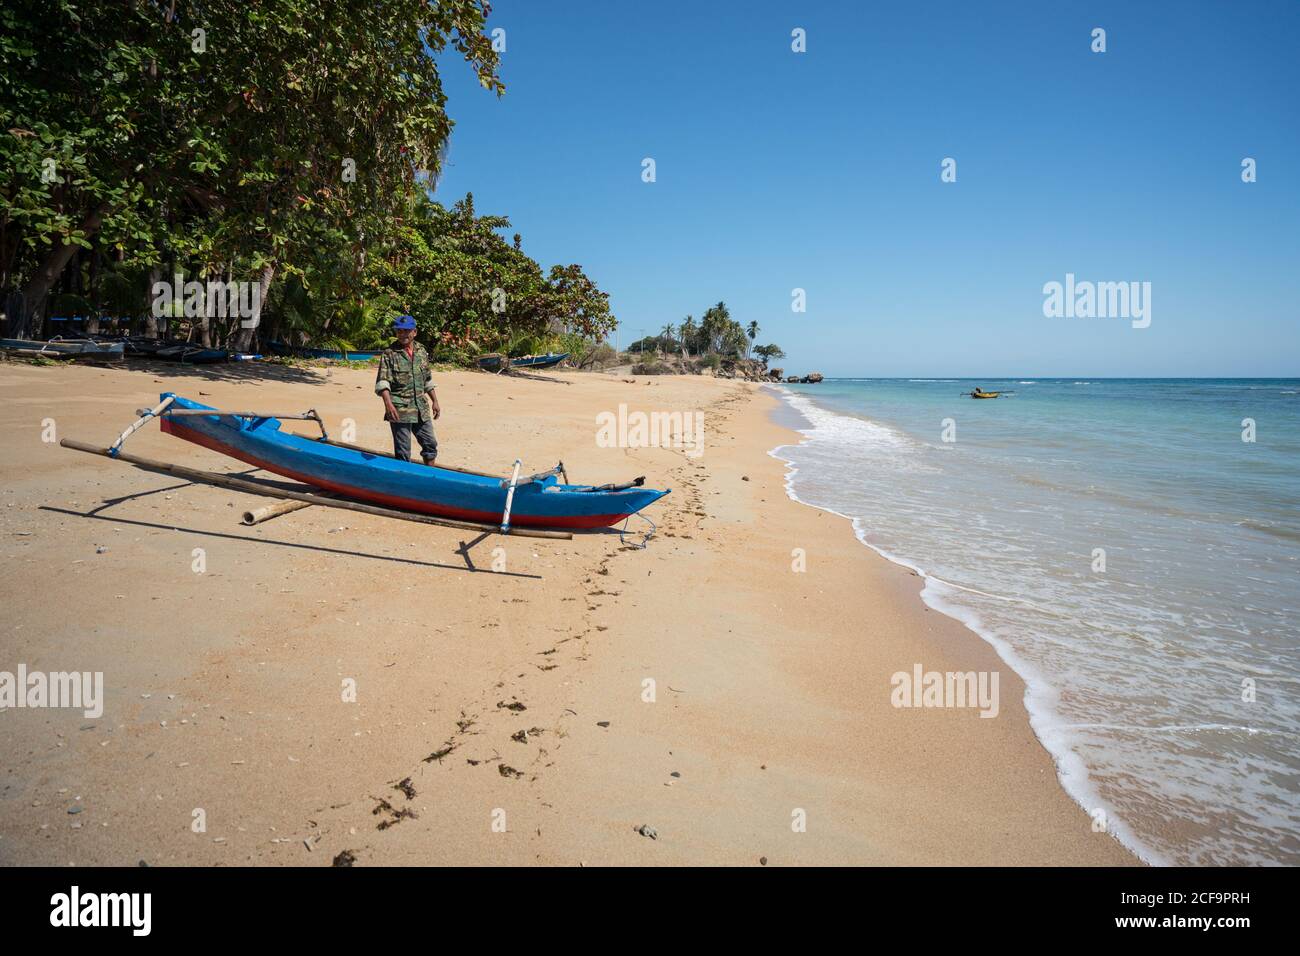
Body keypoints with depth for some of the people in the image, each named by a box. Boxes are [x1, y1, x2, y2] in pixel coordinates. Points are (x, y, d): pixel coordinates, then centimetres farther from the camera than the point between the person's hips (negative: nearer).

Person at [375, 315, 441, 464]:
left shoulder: (421, 351, 10)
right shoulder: (389, 354, -7)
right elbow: (382, 382, -16)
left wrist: (435, 401, 17)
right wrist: (388, 403, -31)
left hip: (422, 409, 6)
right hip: (400, 410, -6)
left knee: (430, 445, 13)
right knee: (403, 452, 0)